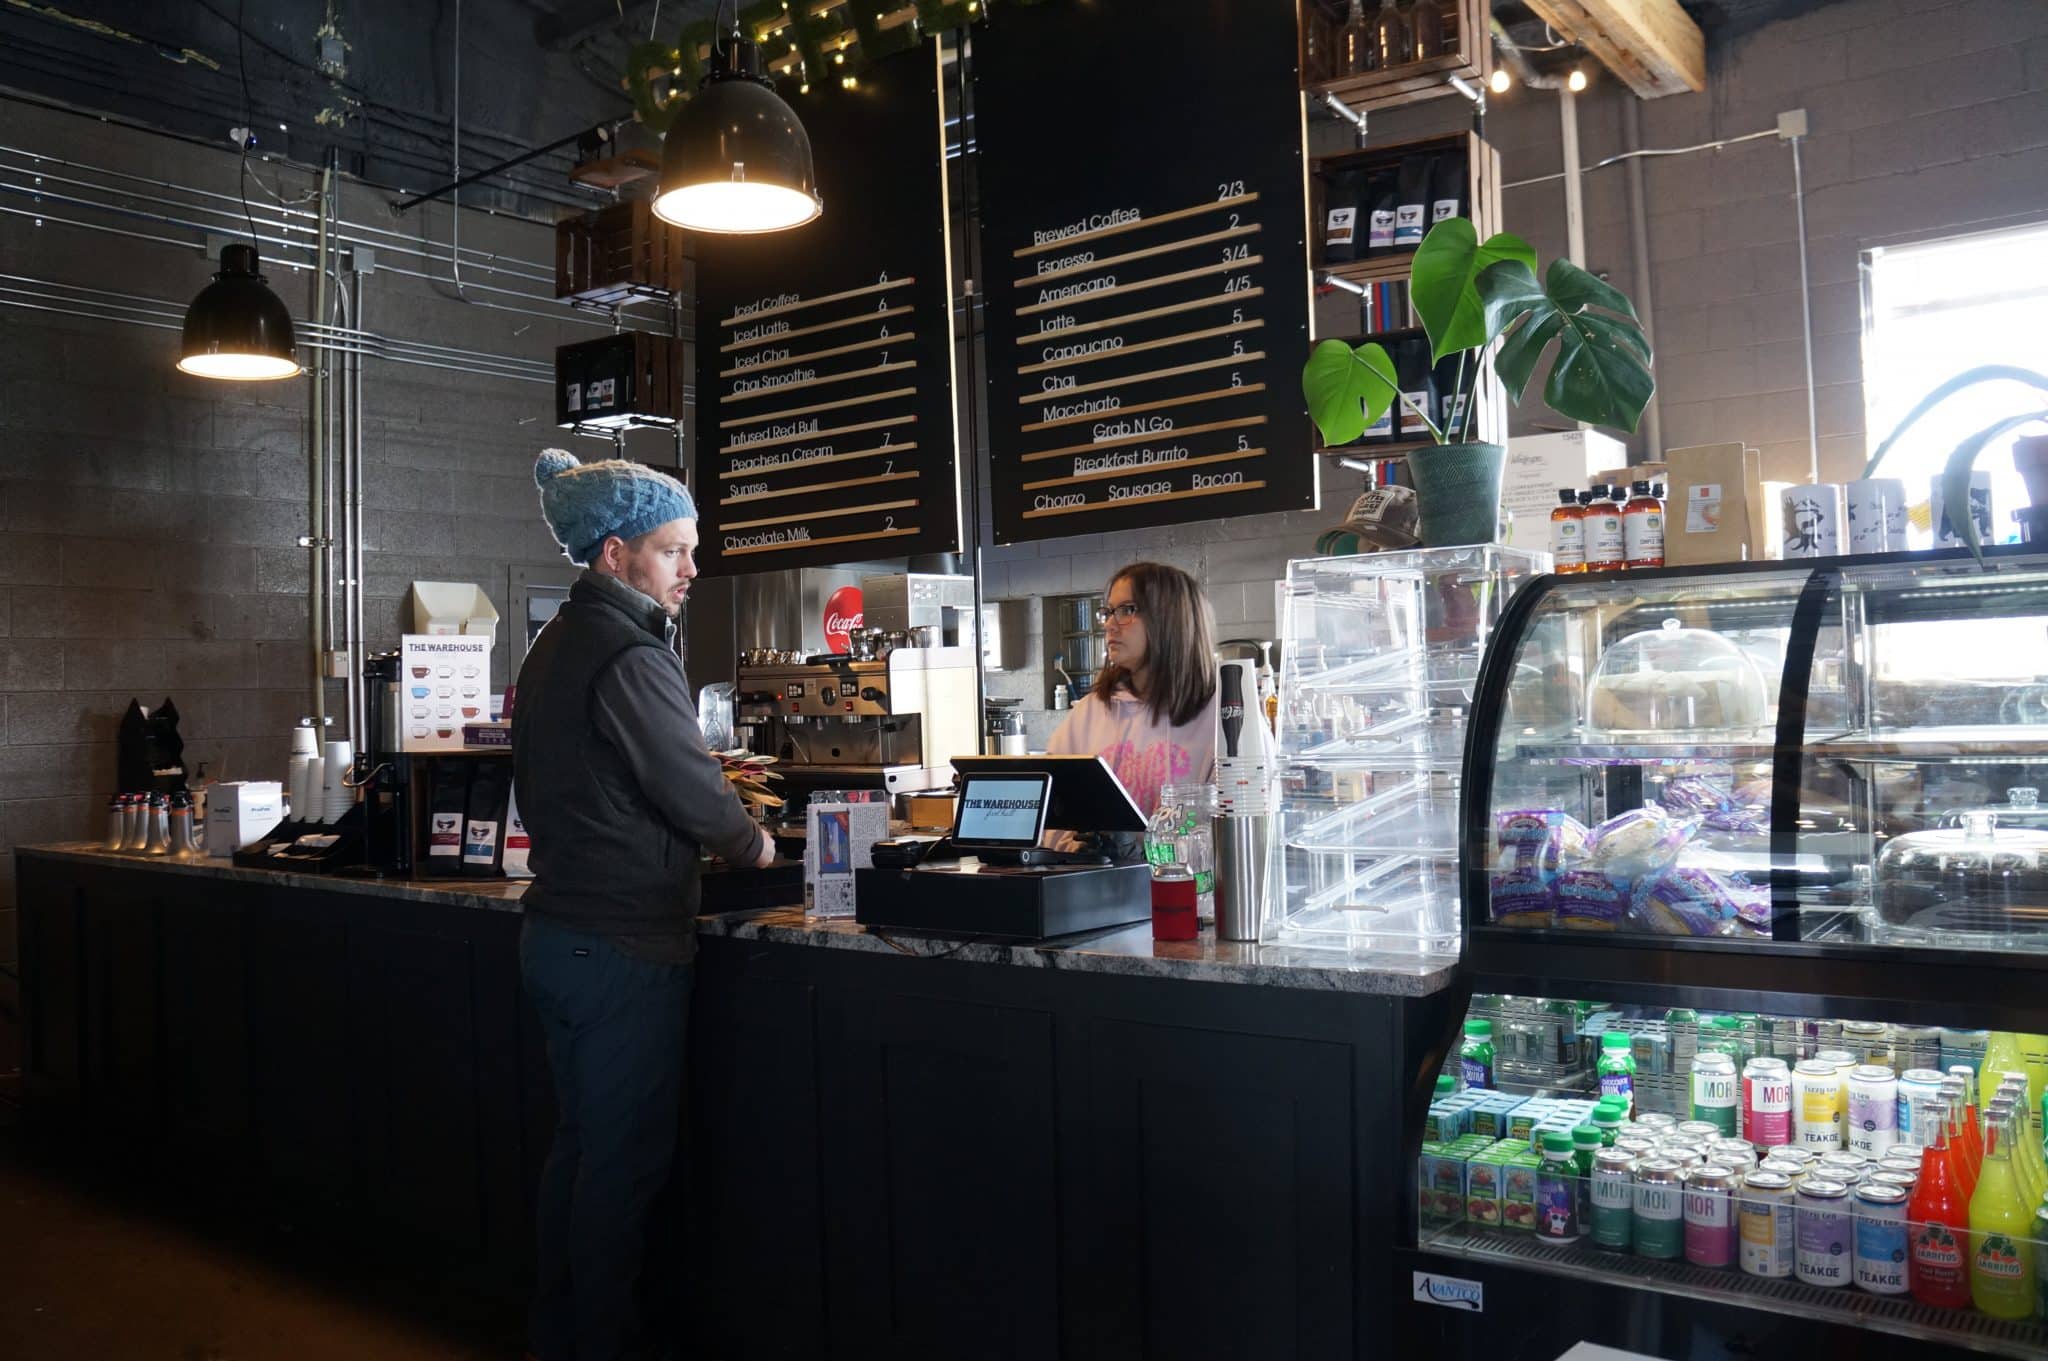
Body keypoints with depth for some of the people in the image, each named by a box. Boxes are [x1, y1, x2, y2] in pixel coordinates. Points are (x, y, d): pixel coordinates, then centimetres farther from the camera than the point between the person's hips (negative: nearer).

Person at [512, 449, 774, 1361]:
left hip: (555, 932, 10)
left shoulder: (554, 646, 13)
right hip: (624, 944, -10)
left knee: (579, 1145, 19)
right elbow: (690, 787, -19)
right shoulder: (631, 656, -18)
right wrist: (753, 843, 1)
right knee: (625, 1162, 2)